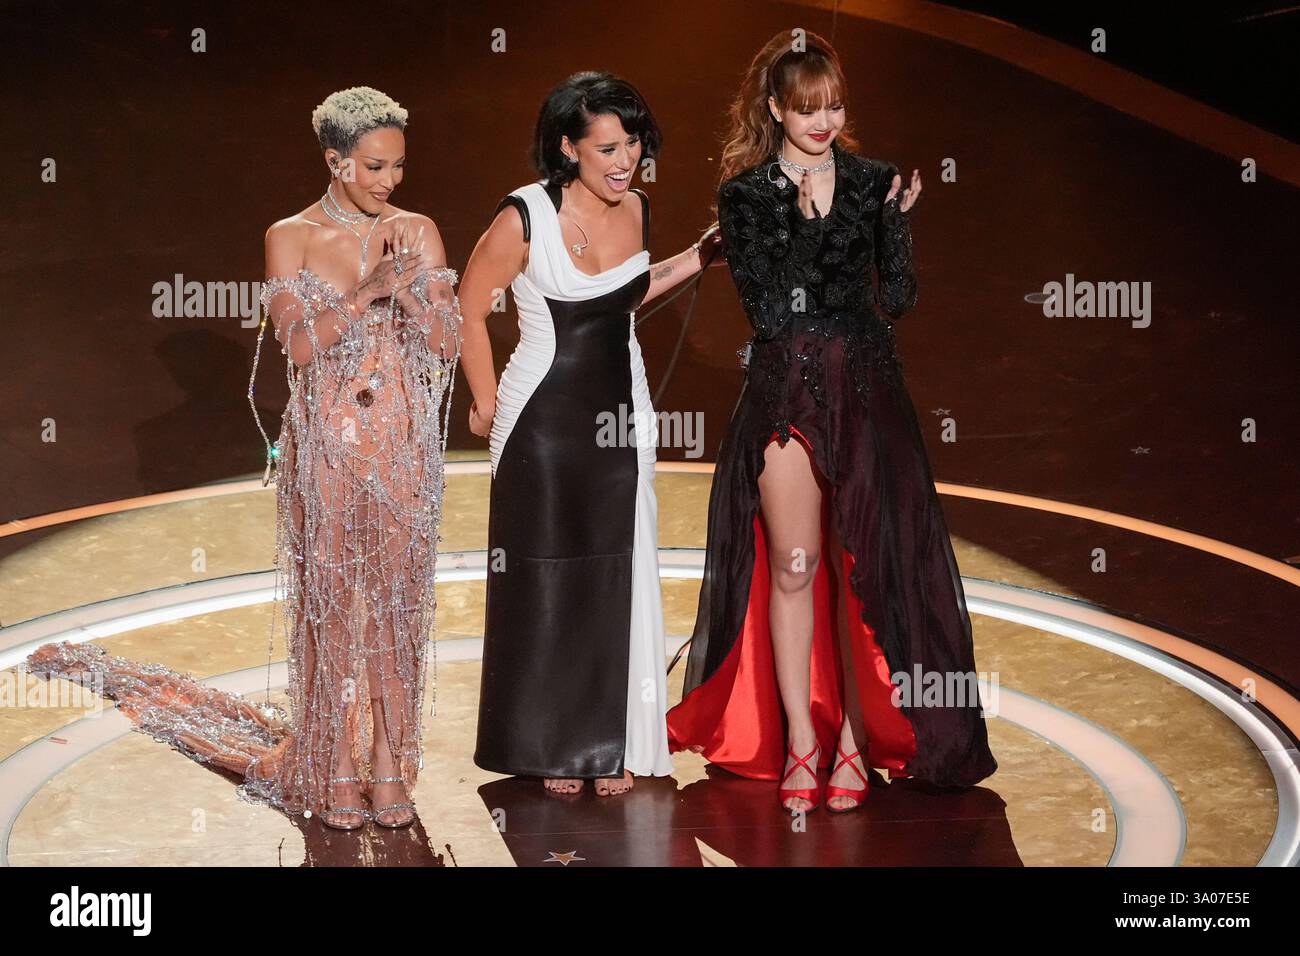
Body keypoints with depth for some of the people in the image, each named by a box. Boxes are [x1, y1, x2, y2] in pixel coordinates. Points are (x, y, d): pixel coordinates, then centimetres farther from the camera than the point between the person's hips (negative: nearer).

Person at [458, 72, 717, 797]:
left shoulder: (636, 210, 2)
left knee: (618, 579, 8)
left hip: (620, 416, 5)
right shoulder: (525, 217, -16)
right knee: (546, 580, 4)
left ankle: (611, 744, 19)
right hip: (544, 420, -5)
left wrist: (695, 259, 10)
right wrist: (487, 402, -3)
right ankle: (553, 746, 18)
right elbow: (469, 309, -7)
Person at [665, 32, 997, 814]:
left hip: (865, 389, 1)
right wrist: (809, 228, -19)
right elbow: (767, 309, -10)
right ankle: (799, 742, 9)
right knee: (792, 568, 1)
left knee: (860, 565, 3)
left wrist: (898, 221, -15)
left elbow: (899, 299, -1)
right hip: (785, 391, -1)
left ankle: (855, 735, 11)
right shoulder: (745, 194, -1)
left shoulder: (872, 181, 3)